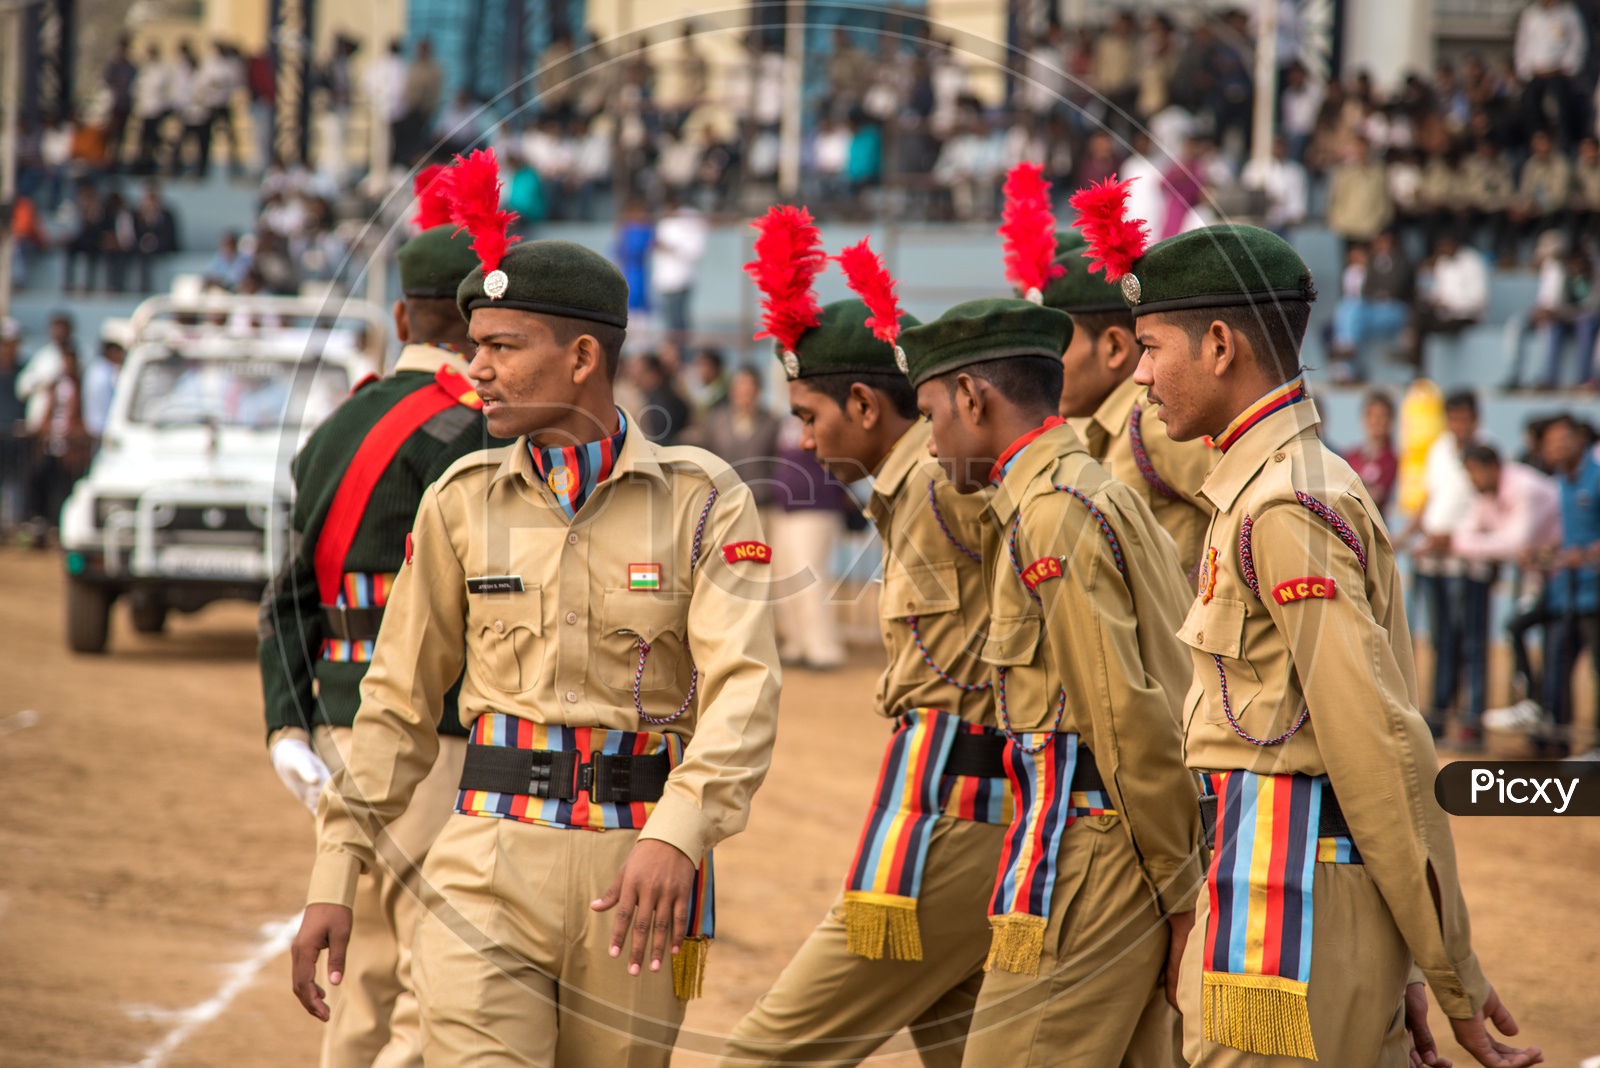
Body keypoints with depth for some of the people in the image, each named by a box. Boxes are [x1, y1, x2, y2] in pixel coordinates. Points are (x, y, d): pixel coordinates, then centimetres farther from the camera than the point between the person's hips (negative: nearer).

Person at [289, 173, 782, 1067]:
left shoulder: (701, 500, -3)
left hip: (637, 881, 0)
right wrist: (333, 877, 5)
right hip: (492, 868, 1)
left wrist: (676, 835, -32)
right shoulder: (464, 501, 4)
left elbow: (743, 694, -15)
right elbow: (400, 702, 11)